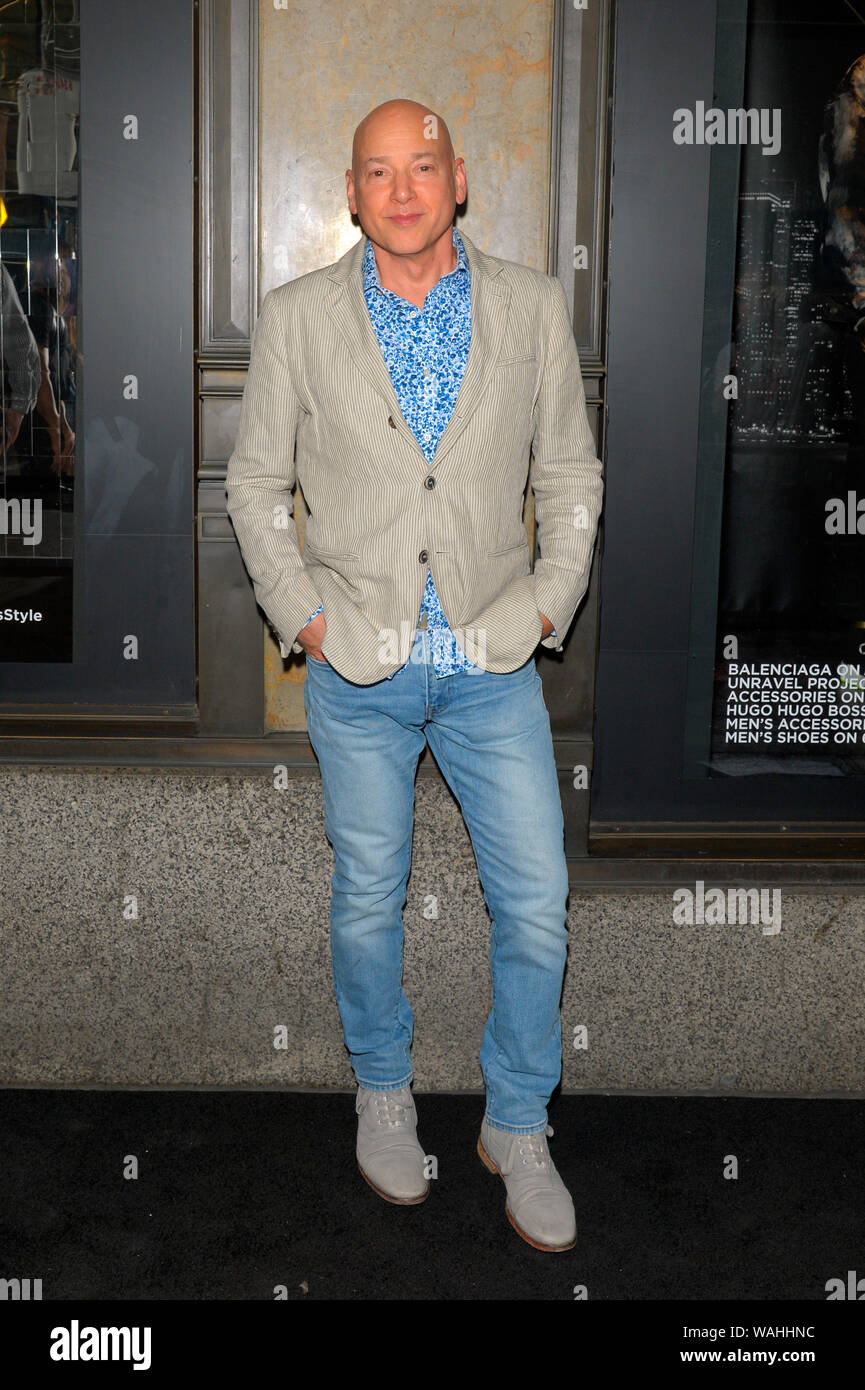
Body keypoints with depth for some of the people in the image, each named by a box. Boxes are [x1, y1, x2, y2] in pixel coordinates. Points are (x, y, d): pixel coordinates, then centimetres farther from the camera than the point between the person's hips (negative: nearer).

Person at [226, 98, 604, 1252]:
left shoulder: (532, 307, 1)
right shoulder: (298, 316, -1)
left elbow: (571, 474, 8)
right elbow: (256, 483, 6)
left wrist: (546, 609, 0)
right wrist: (302, 617, -2)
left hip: (495, 662, 1)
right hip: (359, 671, 0)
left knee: (537, 908, 2)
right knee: (369, 900, 11)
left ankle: (517, 1125, 23)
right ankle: (383, 1091, 35)